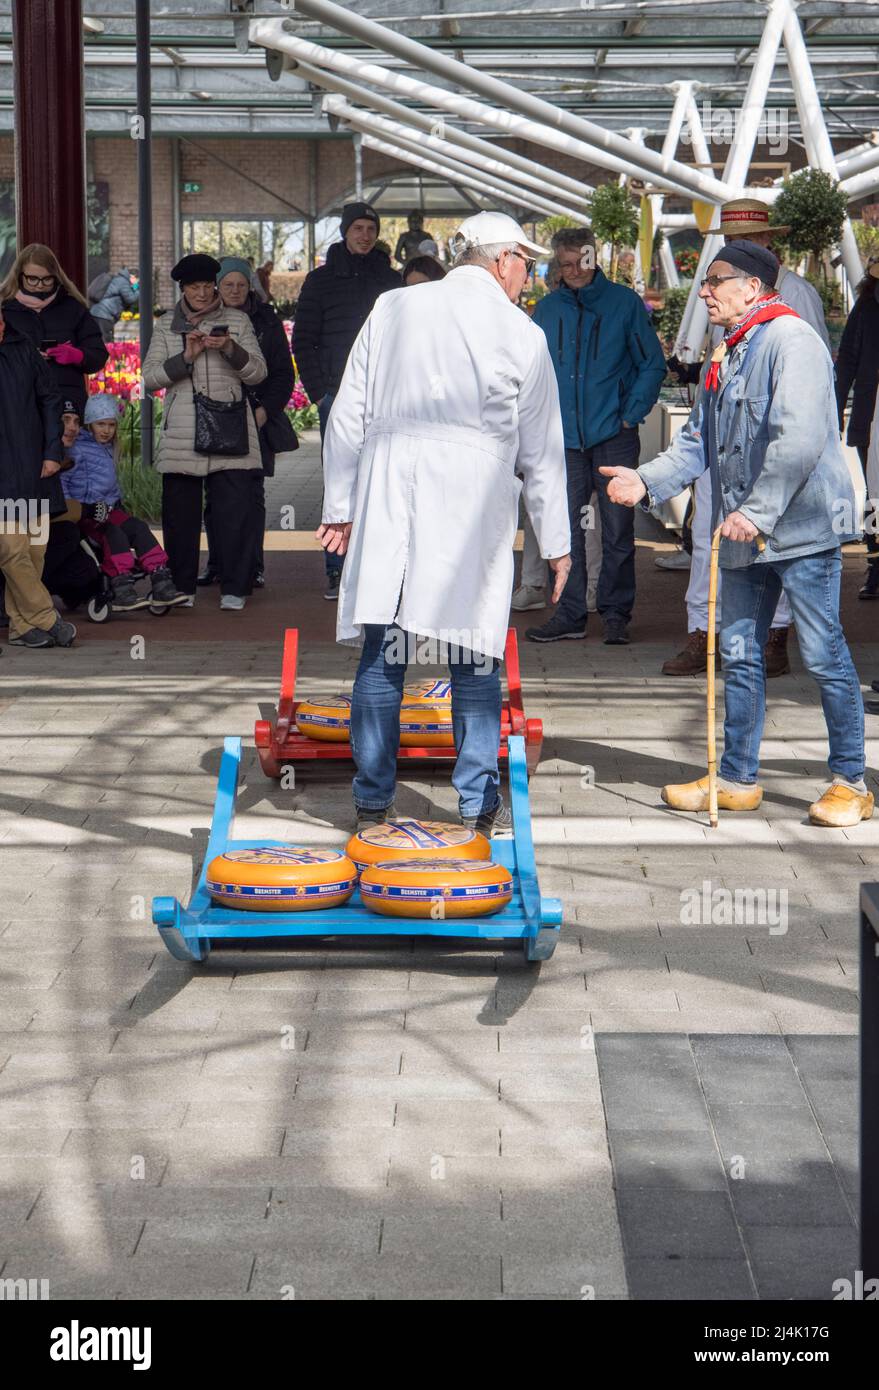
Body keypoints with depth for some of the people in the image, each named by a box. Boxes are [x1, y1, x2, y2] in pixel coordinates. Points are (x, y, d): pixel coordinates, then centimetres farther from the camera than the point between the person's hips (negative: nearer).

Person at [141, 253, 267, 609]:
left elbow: (257, 373, 4)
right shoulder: (166, 326, 12)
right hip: (181, 435, 1)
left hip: (229, 432, -1)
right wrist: (186, 357, -11)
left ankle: (234, 588, 1)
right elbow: (150, 378, 3)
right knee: (180, 513, 2)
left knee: (234, 510, -6)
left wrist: (230, 349, -14)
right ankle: (181, 587, 12)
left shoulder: (238, 321, 10)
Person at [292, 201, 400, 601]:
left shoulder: (390, 279, 11)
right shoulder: (321, 280, 7)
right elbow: (303, 341, 6)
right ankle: (337, 572, 2)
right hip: (337, 397, -1)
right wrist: (318, 392, -3)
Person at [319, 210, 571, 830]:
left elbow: (348, 418, 8)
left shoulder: (391, 309, 9)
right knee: (476, 658, 6)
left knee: (382, 652, 5)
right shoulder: (522, 335, 4)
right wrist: (556, 540, 15)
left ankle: (373, 797, 10)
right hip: (474, 502, -2)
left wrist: (339, 506, 15)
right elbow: (541, 450, 8)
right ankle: (479, 800, 9)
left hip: (387, 498, 2)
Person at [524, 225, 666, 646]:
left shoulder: (624, 303, 1)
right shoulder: (546, 310, 10)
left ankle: (616, 614, 7)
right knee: (565, 529, 3)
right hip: (564, 438, 3)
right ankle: (569, 614, 10)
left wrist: (632, 414, -5)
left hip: (613, 436, -3)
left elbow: (653, 364, 4)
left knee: (617, 528, 0)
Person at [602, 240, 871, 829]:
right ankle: (738, 780, 21)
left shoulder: (789, 340, -12)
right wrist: (647, 480, 3)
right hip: (746, 535, 9)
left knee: (824, 654, -3)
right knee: (740, 654, 12)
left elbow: (799, 438, -22)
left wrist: (758, 510, -24)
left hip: (801, 526, -9)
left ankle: (851, 783, 7)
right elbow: (699, 444, 18)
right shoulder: (726, 358, 17)